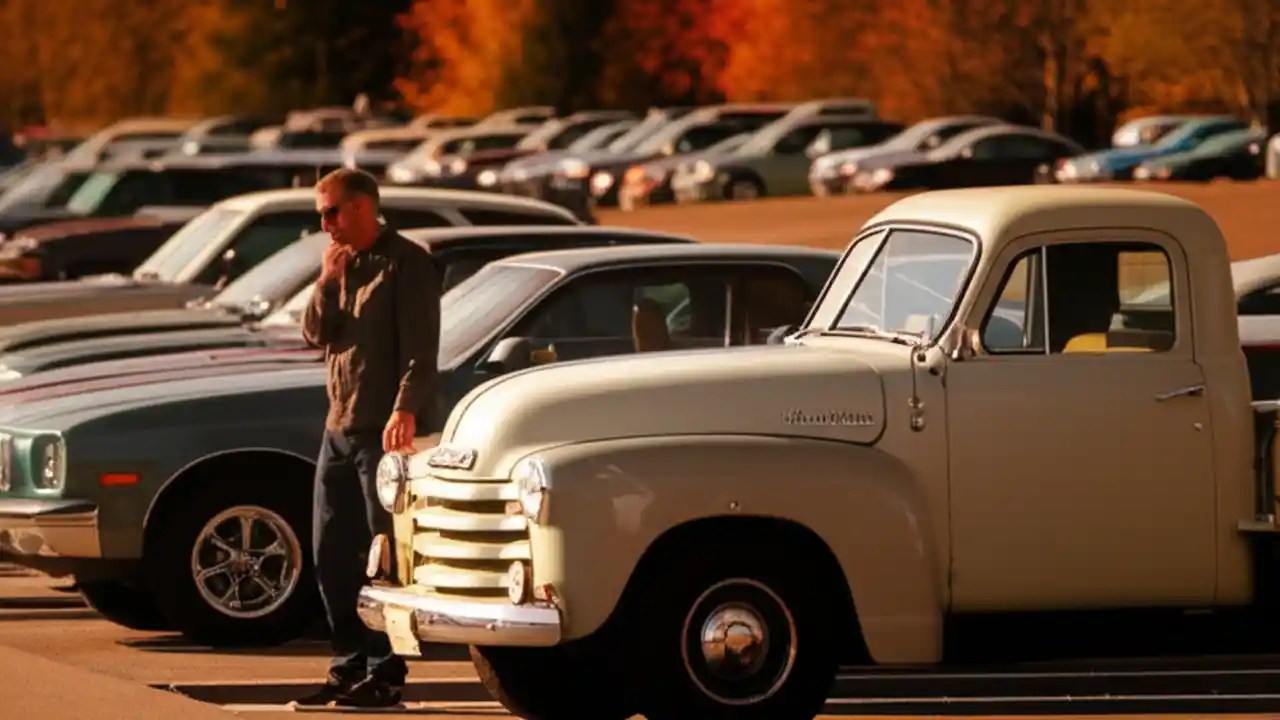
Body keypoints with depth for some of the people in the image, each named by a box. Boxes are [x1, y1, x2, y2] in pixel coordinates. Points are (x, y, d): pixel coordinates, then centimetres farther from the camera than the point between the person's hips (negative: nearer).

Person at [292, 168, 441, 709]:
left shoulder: (405, 262, -7)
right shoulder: (344, 263, 17)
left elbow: (419, 346, -14)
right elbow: (316, 334, 9)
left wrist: (406, 409, -25)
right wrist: (329, 280, -5)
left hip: (386, 430, -8)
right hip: (339, 427, 8)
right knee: (330, 552, 9)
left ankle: (385, 673, -4)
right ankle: (349, 667, 17)